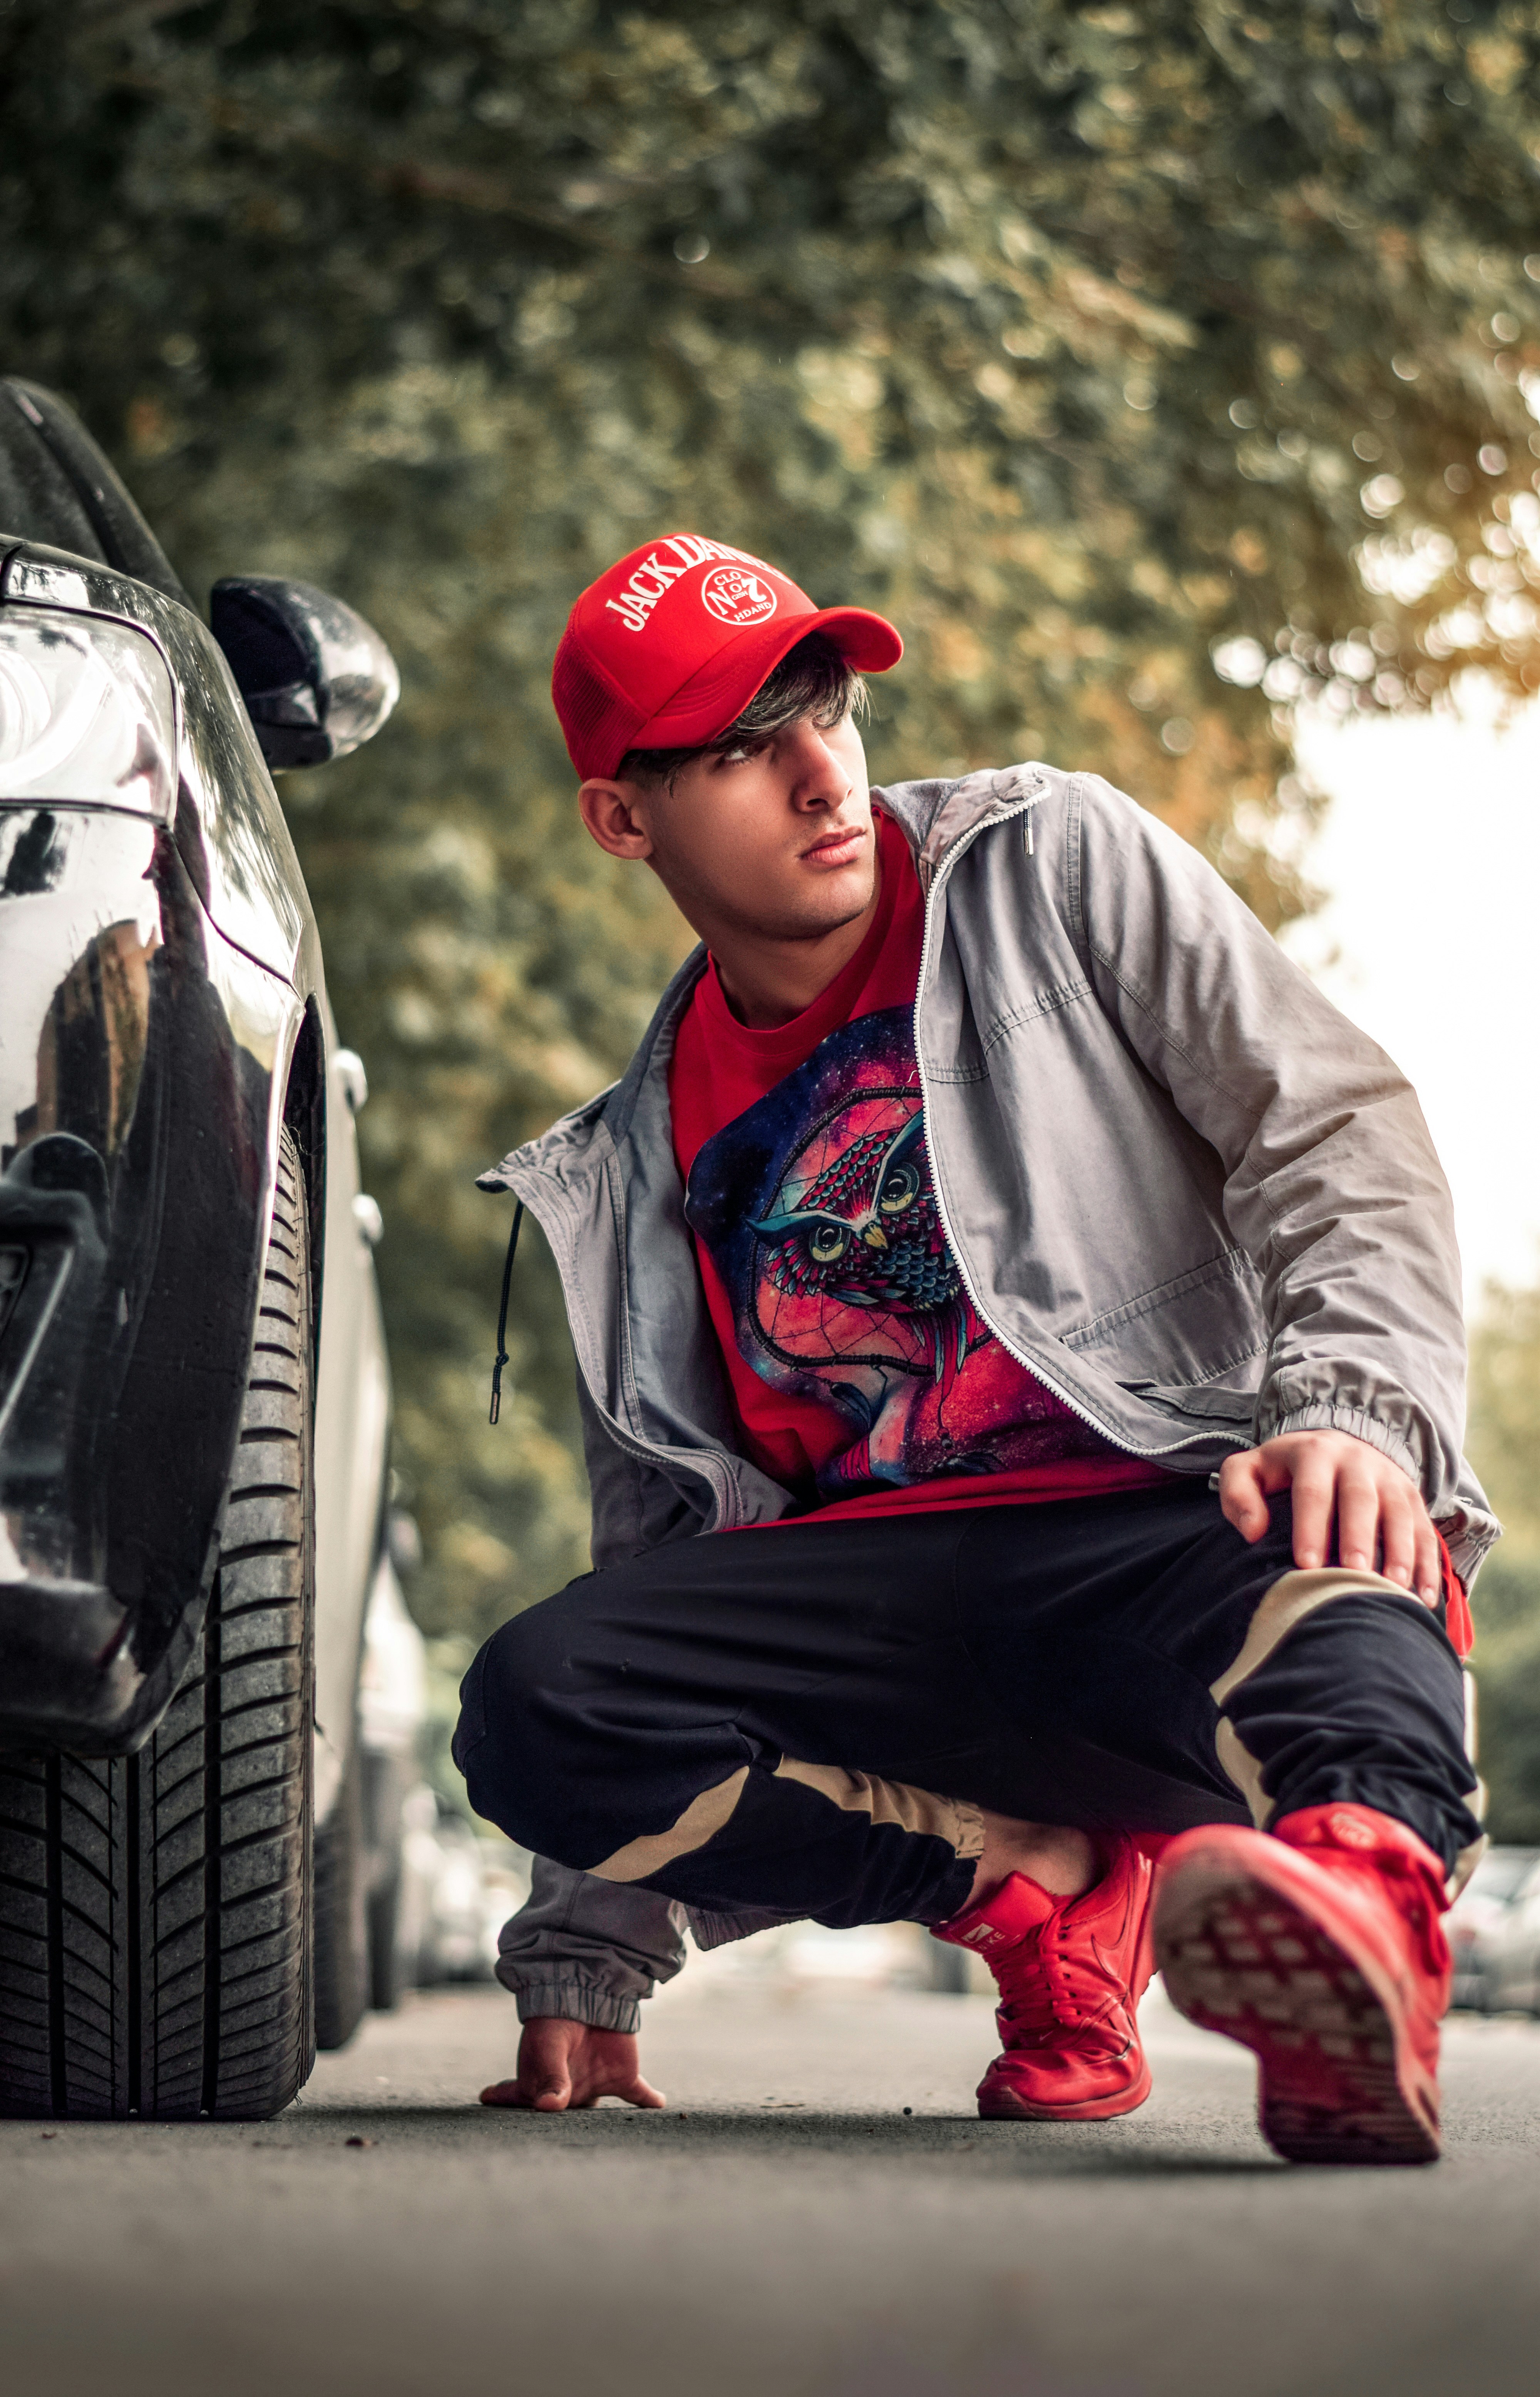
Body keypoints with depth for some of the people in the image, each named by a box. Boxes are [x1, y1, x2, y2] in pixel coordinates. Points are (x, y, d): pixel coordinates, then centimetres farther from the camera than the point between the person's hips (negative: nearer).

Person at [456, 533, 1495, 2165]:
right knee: (533, 1708, -23)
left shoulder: (1055, 867, 11)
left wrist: (1355, 1405, -18)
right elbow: (659, 1530, 21)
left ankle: (1367, 1869, -71)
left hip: (1179, 1522, -4)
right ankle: (1057, 1890, -17)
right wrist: (582, 1965, 16)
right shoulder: (638, 1171, 19)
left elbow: (1331, 1124, 3)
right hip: (883, 1592, 4)